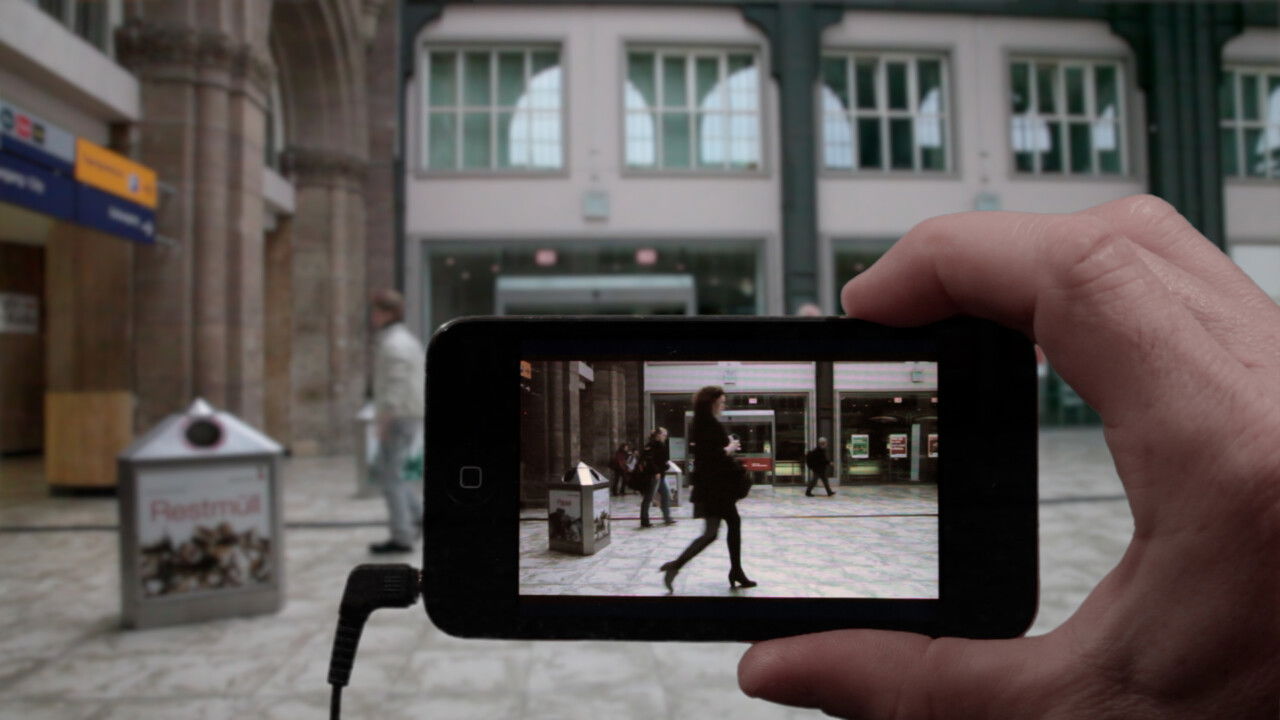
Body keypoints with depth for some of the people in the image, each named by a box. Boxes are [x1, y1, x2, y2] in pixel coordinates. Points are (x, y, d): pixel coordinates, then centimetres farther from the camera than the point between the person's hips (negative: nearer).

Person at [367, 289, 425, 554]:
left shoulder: (393, 344, -16)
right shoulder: (407, 340, 16)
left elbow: (396, 385, -22)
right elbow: (420, 379, 20)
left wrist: (383, 422, -22)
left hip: (398, 419, -10)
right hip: (412, 417, 10)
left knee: (391, 475, -3)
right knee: (383, 470, 17)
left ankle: (401, 537, 3)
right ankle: (418, 515, 13)